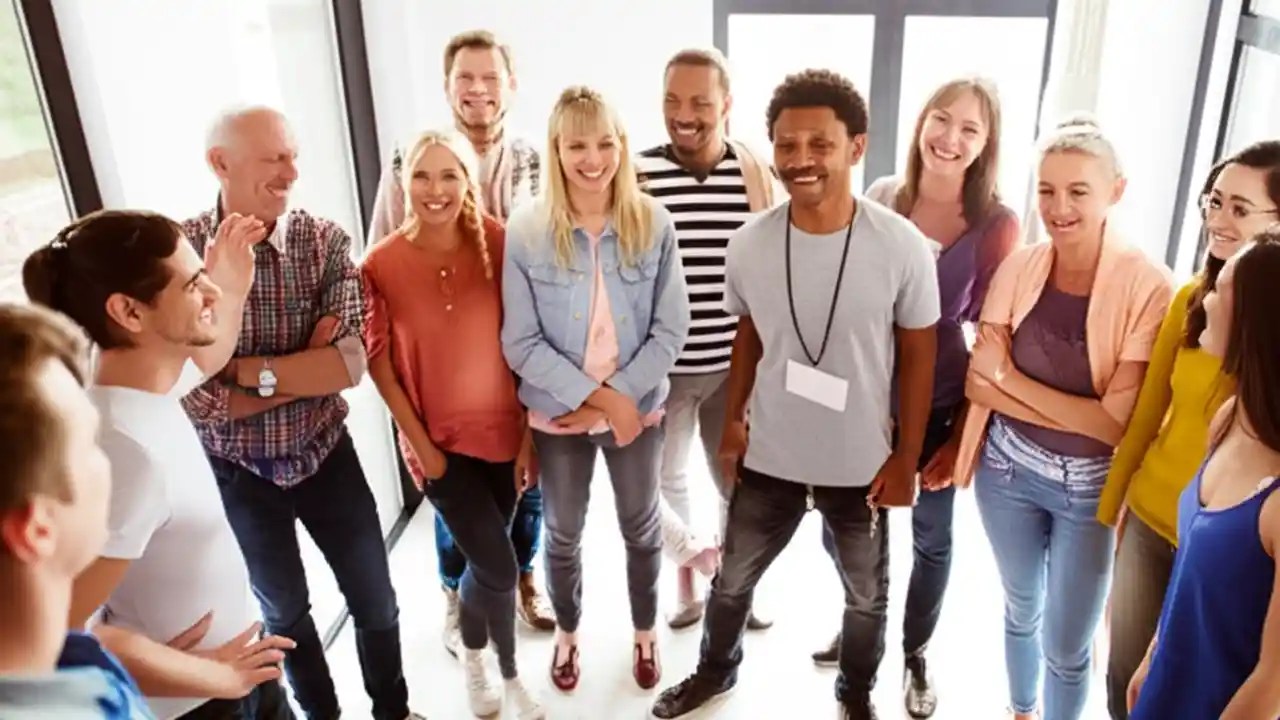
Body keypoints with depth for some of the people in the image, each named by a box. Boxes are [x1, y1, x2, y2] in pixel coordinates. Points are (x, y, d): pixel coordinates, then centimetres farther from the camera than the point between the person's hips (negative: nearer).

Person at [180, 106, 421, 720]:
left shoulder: (325, 242, -11)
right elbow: (195, 400, -21)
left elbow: (351, 362, -21)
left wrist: (248, 371, -25)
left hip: (325, 457, 1)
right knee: (283, 609, 22)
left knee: (375, 600, 16)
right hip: (237, 472, -1)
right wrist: (310, 369, -21)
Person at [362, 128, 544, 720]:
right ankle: (507, 672, 28)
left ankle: (474, 660, 44)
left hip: (504, 431, 2)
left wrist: (530, 431, -3)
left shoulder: (497, 244, -7)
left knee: (483, 561, 14)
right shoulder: (382, 264, -9)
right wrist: (421, 444, -5)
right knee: (498, 567, -3)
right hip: (439, 440, -2)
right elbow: (379, 361, -4)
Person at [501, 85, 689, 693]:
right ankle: (567, 633, 47)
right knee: (563, 534, 19)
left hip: (638, 408, 1)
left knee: (641, 528, 20)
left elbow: (670, 331, -10)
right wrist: (597, 396, -18)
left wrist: (615, 396, -17)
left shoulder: (654, 223, -11)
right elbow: (521, 344, -13)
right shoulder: (525, 231, -13)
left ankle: (645, 633, 46)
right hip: (557, 414, 0)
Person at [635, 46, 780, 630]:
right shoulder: (637, 174, -9)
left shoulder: (757, 174, -5)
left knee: (740, 484, 16)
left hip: (737, 365, 0)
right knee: (667, 480, 17)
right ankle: (685, 588, 41)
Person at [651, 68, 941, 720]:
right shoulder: (749, 244, -12)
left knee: (866, 596, 22)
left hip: (861, 465, -1)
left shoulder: (902, 246, -19)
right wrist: (733, 419, 8)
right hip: (769, 458, 2)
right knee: (732, 579, 20)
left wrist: (905, 458, -6)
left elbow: (917, 356, -8)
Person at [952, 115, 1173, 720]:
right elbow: (978, 382, -8)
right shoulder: (1017, 268, -7)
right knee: (1020, 609, 25)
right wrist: (1077, 414, -19)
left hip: (1089, 487, -3)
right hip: (1007, 467, 4)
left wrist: (1010, 376, -16)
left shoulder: (1148, 286, -18)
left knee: (1067, 647, 10)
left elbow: (1117, 424, -19)